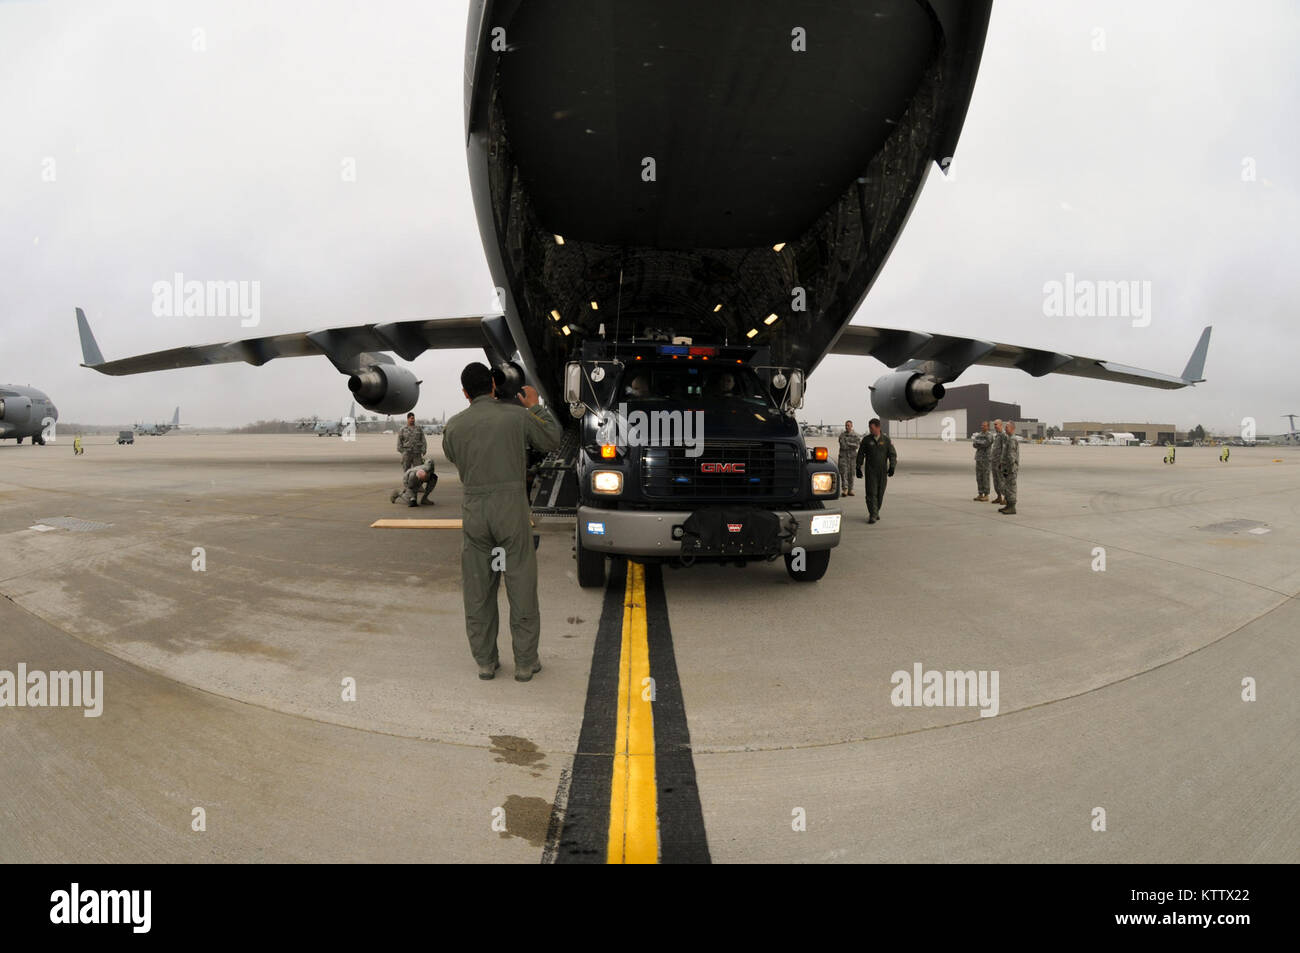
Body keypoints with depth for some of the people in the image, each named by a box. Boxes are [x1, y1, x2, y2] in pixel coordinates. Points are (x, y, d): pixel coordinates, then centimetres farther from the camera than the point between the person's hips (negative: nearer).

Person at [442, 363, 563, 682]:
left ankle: (485, 661, 20)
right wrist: (536, 407, 22)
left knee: (478, 588, 12)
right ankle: (525, 662, 13)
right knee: (521, 586, 7)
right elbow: (552, 440, 10)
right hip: (512, 506, -2)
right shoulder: (518, 415, -4)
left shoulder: (454, 426, 2)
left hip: (474, 509, 2)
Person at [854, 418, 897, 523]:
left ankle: (876, 511, 24)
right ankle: (872, 515, -10)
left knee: (880, 493, 7)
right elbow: (860, 454, 7)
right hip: (870, 470, -1)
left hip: (883, 471, 1)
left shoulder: (886, 439, 1)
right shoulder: (866, 439, 1)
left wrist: (892, 467, -11)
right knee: (871, 492, -9)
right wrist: (858, 468, 4)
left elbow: (892, 454, 1)